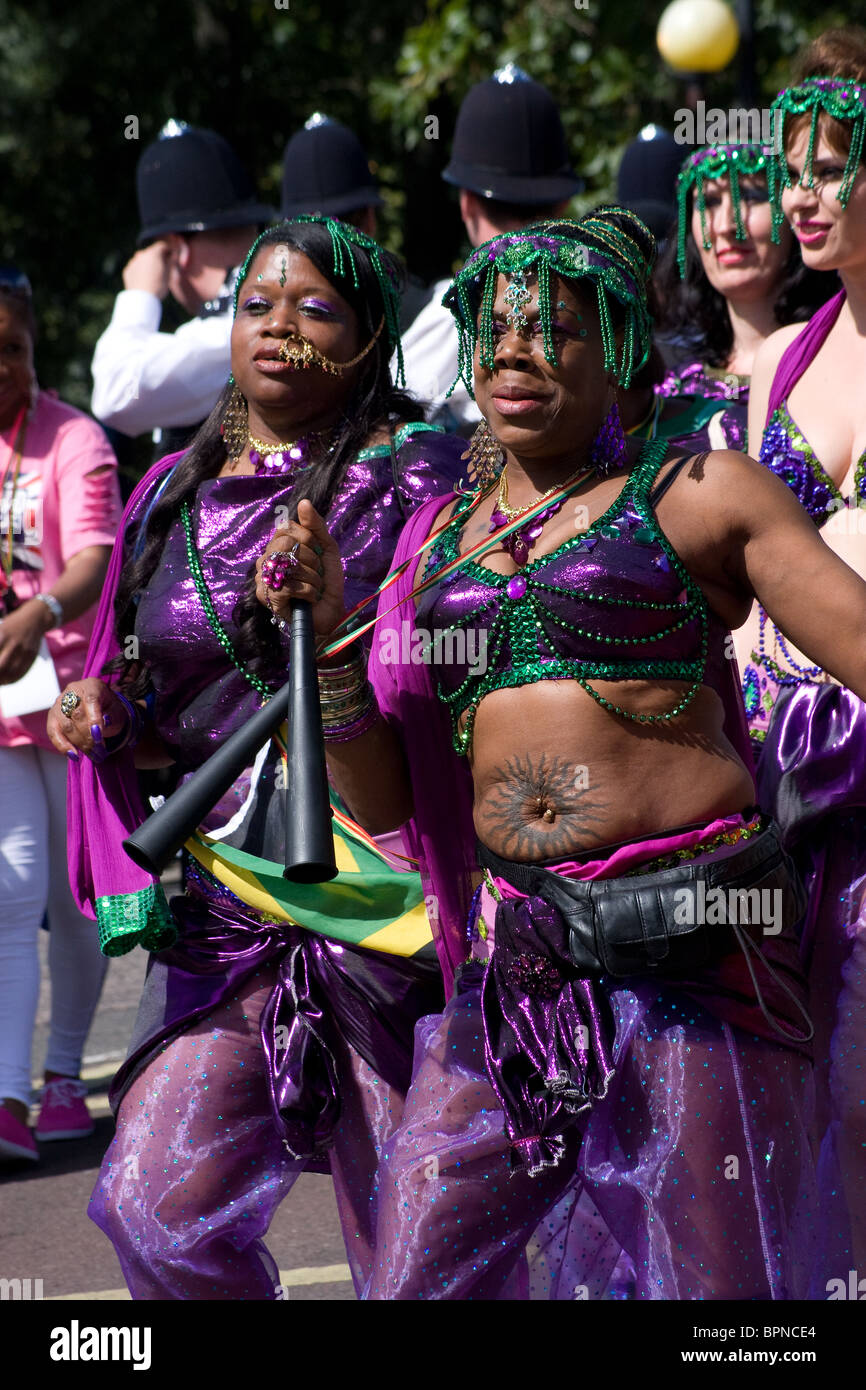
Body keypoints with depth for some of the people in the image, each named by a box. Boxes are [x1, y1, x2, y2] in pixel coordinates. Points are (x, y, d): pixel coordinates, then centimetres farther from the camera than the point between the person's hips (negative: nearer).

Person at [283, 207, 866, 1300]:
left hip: (689, 946, -4)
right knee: (418, 1279, 4)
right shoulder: (434, 539, 17)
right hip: (513, 956, 4)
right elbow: (382, 800, 14)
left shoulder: (697, 496, 6)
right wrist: (322, 630, 2)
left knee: (713, 1278, -2)